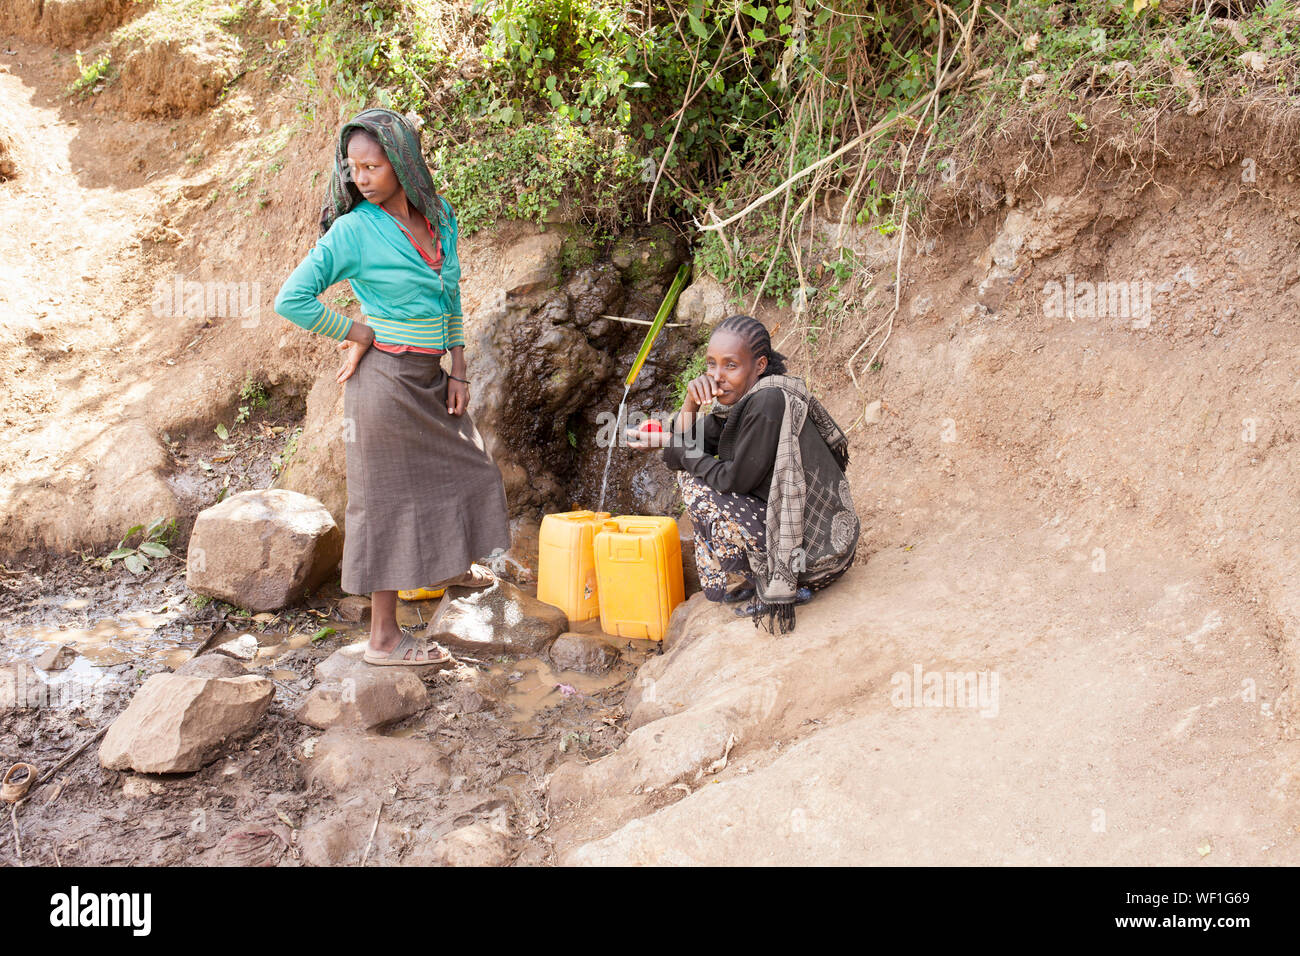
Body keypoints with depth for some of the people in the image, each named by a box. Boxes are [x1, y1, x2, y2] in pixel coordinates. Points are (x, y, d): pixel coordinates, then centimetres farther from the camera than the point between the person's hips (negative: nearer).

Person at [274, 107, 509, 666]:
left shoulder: (439, 215, 2)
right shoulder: (353, 231, -16)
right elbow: (292, 300, -18)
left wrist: (459, 372, 7)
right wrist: (357, 334, -11)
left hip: (430, 374, 7)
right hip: (386, 375, -7)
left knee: (461, 467, 22)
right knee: (389, 497, 0)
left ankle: (451, 563, 51)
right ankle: (384, 637, 11)